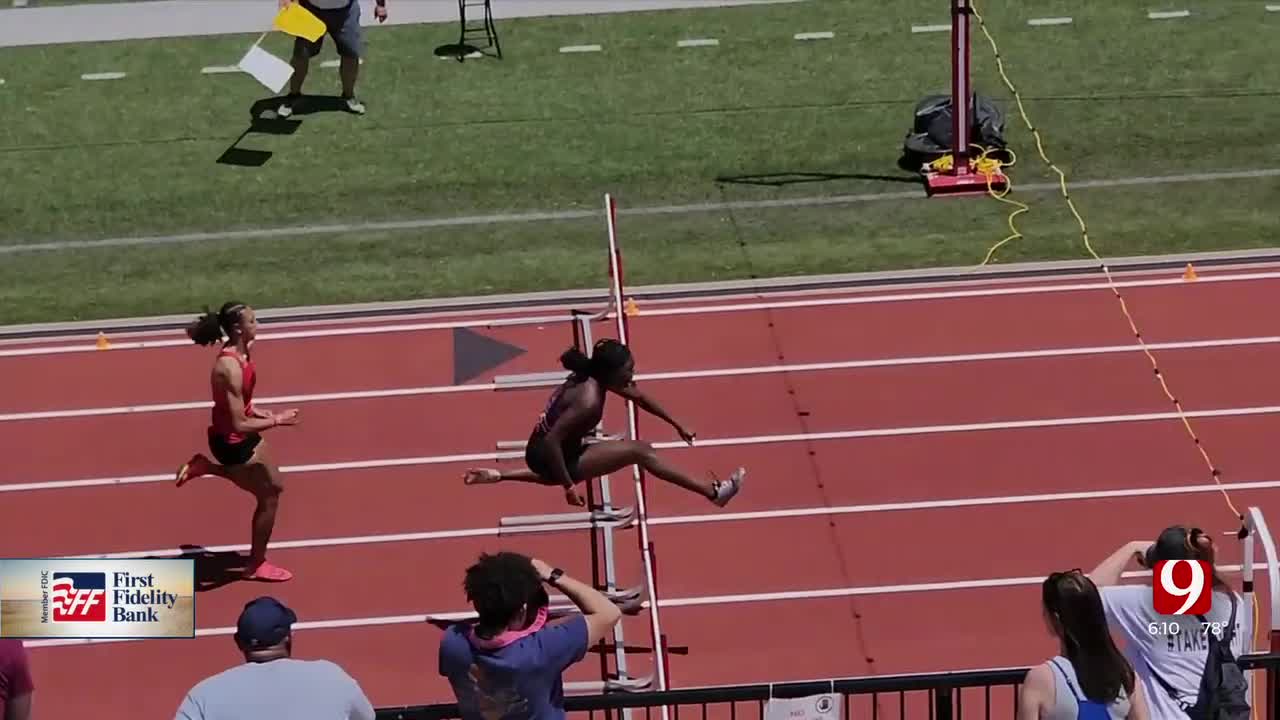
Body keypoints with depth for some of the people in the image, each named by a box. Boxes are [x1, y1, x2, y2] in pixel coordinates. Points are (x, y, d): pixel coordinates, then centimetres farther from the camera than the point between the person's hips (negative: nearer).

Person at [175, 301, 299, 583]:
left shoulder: (238, 353, -3)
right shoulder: (231, 368, -32)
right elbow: (239, 425, -31)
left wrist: (264, 414, 4)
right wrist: (277, 421, -21)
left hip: (242, 437, 9)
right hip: (232, 442, -9)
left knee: (274, 486, 24)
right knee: (269, 496, 7)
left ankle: (204, 467, 24)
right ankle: (256, 565, 25)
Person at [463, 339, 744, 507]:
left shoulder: (592, 376, -4)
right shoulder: (589, 400, -31)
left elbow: (639, 397, 12)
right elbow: (552, 441, -35)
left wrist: (677, 426, 18)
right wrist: (568, 487, -27)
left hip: (542, 451, 8)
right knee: (639, 451, -11)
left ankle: (500, 476, 36)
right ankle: (711, 492, -11)